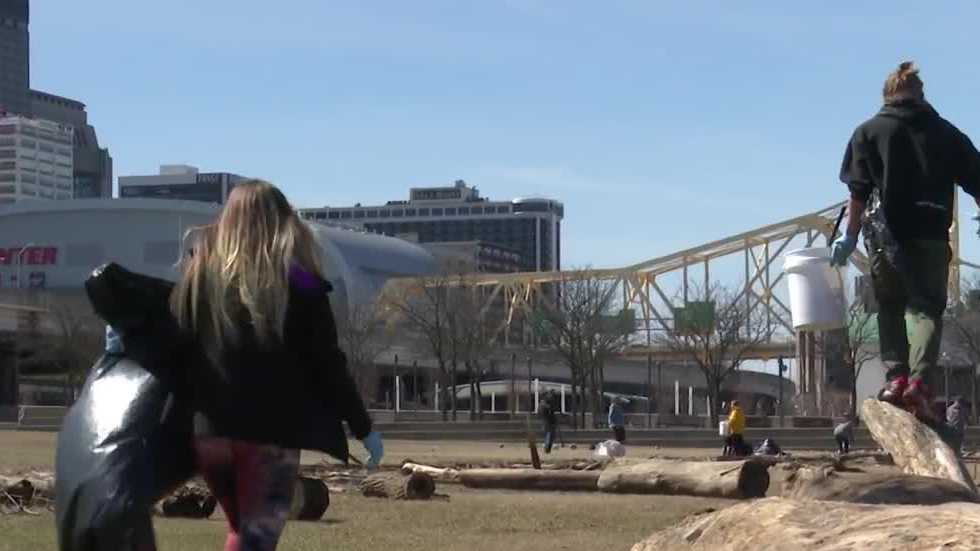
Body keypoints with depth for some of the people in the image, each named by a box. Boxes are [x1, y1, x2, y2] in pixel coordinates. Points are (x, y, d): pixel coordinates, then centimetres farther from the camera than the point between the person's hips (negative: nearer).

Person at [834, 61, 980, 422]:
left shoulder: (869, 132, 8)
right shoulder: (946, 133, 14)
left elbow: (859, 190, 0)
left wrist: (850, 236, 4)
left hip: (887, 233, 0)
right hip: (932, 233, 0)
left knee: (890, 307, 14)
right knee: (928, 308, -1)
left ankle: (896, 377, -2)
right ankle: (920, 382, -21)